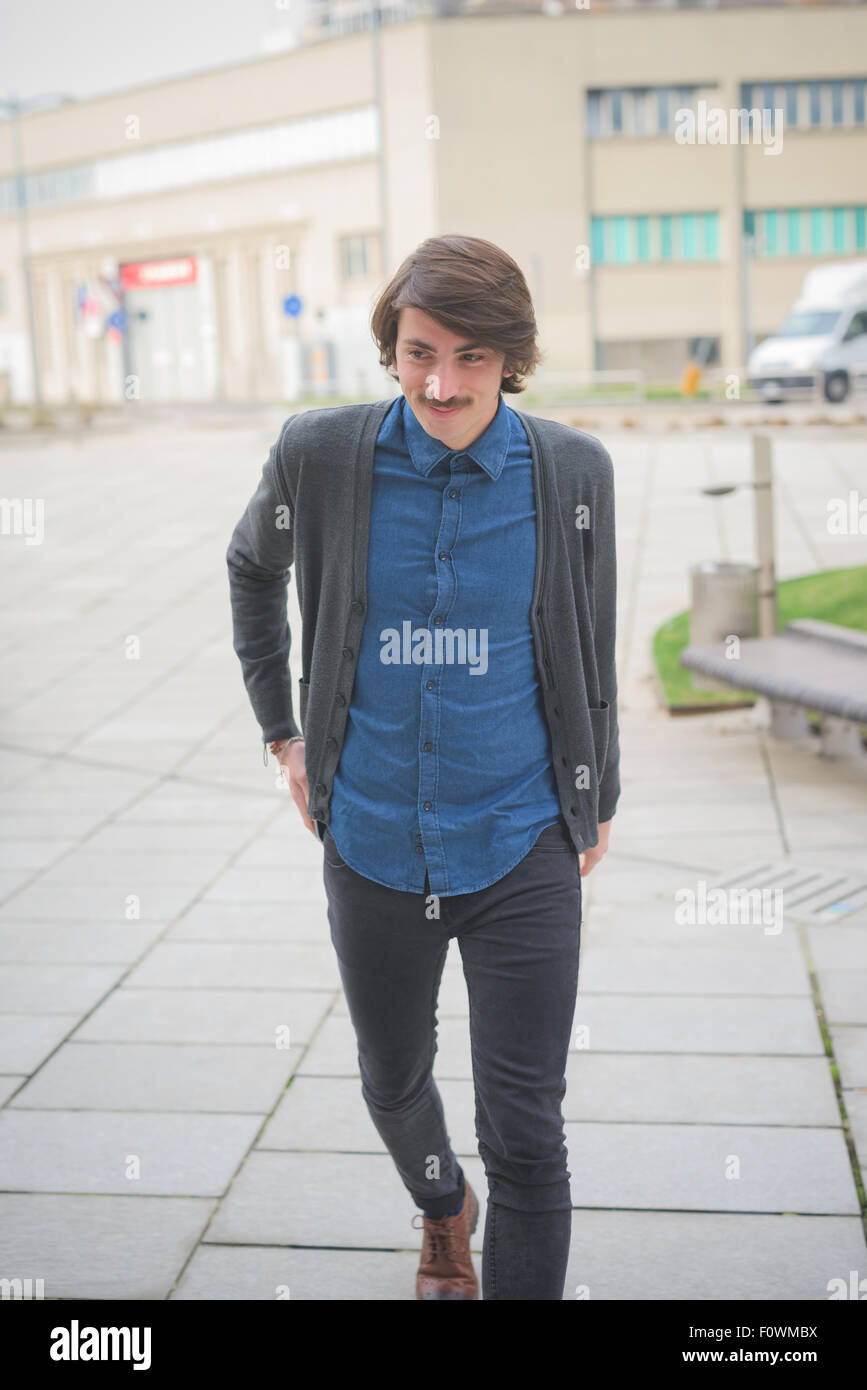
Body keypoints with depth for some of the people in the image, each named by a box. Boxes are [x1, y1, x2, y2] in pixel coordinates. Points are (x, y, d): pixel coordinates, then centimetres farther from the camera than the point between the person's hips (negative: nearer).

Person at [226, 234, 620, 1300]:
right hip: (372, 844, 2)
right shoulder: (320, 454, -8)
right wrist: (282, 732, 10)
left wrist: (597, 802, 10)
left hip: (522, 851, -2)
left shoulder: (570, 470, -8)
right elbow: (252, 568, 12)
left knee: (525, 1133, 0)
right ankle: (442, 1215, 55)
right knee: (393, 1084, 23)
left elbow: (590, 649, 6)